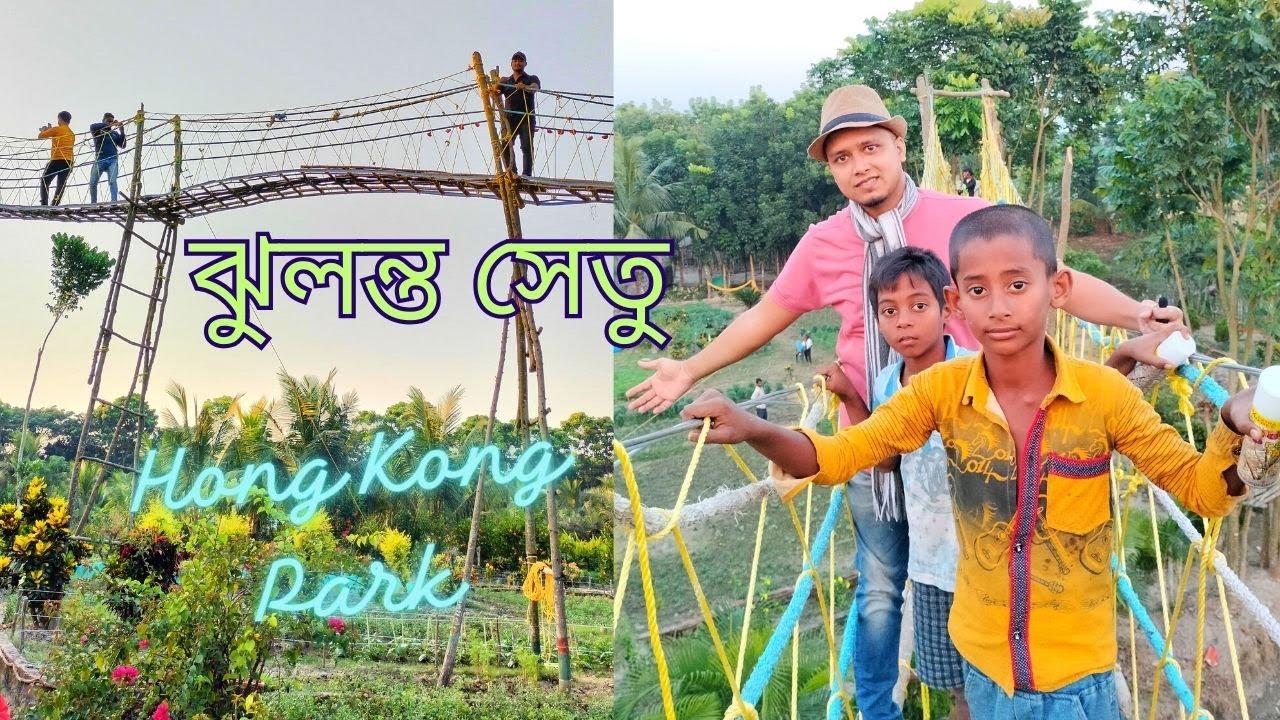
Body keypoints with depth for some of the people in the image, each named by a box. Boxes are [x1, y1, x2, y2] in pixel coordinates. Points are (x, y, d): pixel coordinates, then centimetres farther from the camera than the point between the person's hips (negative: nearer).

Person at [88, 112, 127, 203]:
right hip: (100, 160, 0)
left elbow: (122, 145, 9)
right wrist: (108, 125, -19)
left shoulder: (115, 133, 17)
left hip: (113, 160, 0)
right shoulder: (98, 132, 9)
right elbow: (92, 127, -13)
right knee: (93, 182, -1)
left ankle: (114, 202, -26)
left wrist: (122, 132, -3)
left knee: (112, 181, -17)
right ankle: (93, 203, 12)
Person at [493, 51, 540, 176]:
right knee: (505, 145, -10)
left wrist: (525, 87, -36)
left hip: (526, 119, -3)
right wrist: (493, 90, -18)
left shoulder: (531, 79, 10)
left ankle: (527, 174, -18)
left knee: (527, 146, -13)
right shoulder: (505, 81, 22)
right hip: (510, 119, 3)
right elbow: (495, 92, 7)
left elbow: (535, 88, -14)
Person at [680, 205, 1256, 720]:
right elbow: (841, 455, -8)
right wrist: (754, 431, -26)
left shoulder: (1105, 394, -15)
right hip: (984, 663, 2)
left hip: (1079, 672, -1)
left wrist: (1232, 428, -27)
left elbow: (1201, 488, -6)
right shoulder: (942, 390, -11)